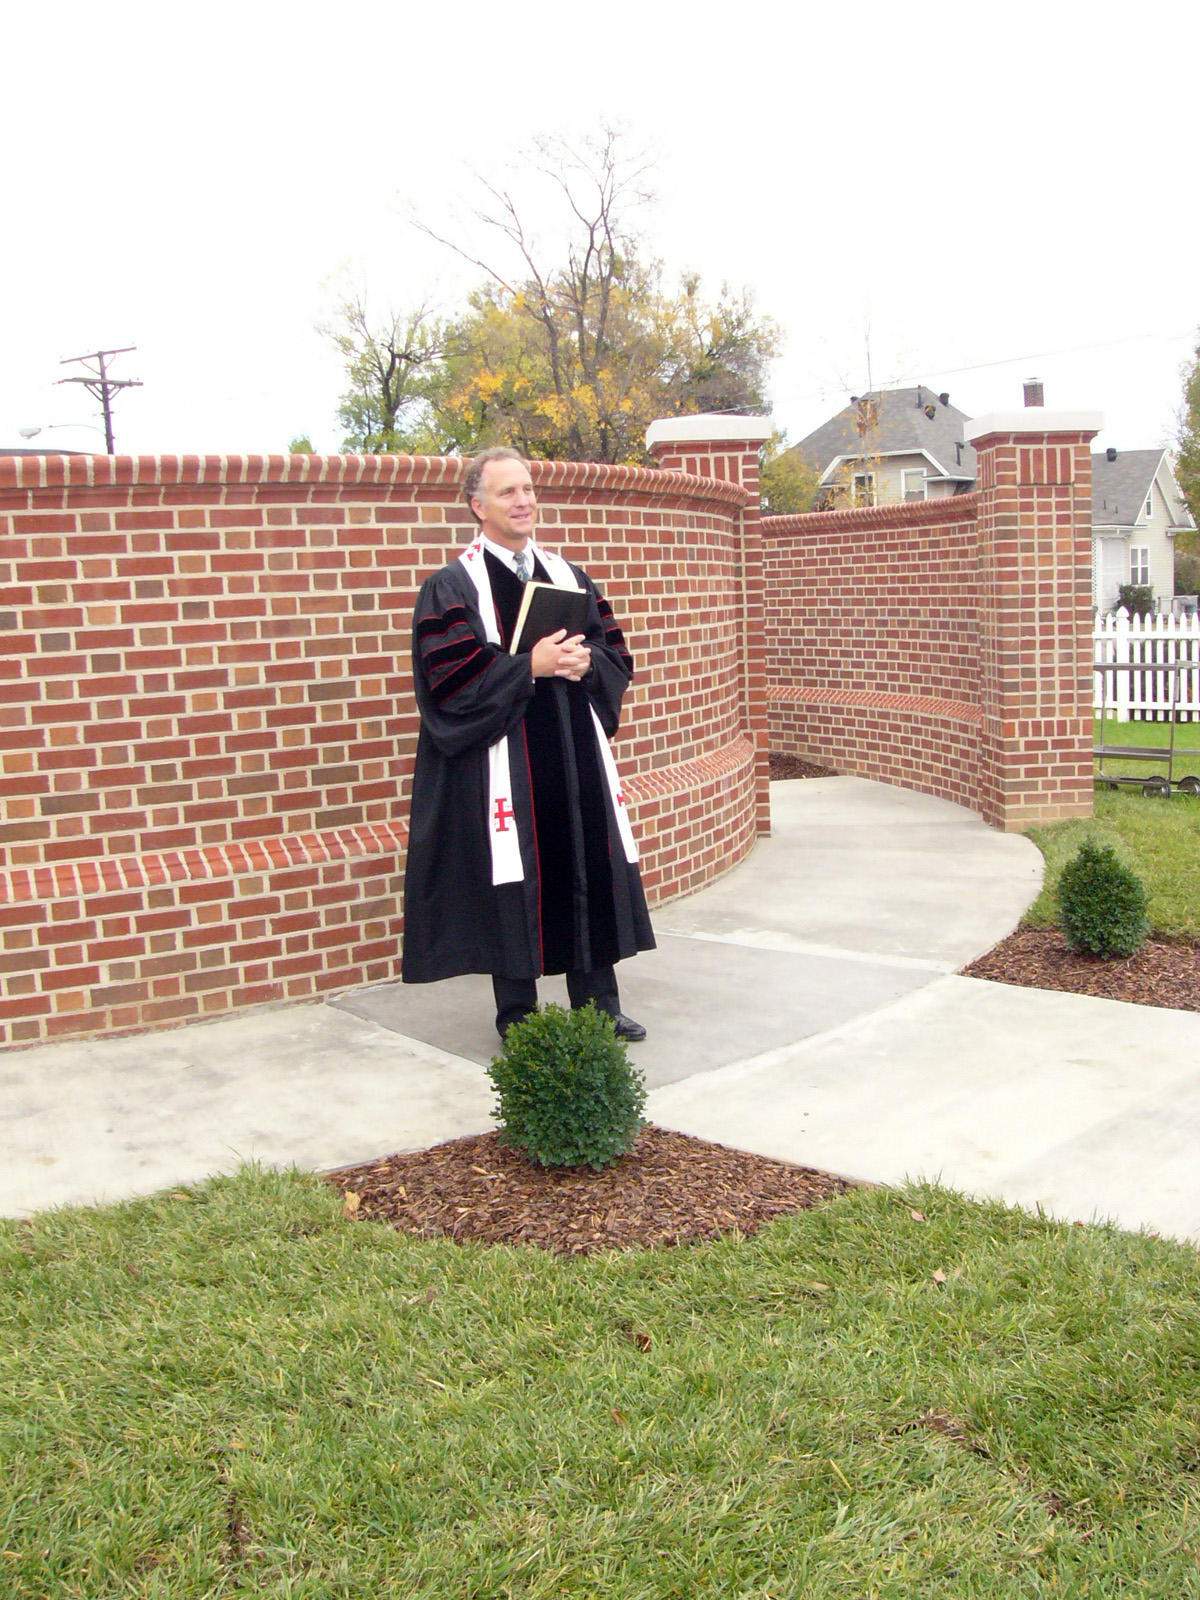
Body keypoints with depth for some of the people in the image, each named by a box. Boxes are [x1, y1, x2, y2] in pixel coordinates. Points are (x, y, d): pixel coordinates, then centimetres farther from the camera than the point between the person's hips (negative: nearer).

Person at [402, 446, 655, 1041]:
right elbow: (449, 677, -12)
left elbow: (617, 653, 14)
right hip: (506, 763, -5)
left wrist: (585, 662, -8)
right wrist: (529, 667, -18)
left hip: (578, 757, 5)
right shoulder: (450, 588, -2)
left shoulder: (569, 576, 15)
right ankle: (518, 1021, 14)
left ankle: (599, 1005, 22)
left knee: (593, 872, 8)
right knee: (514, 884, 0)